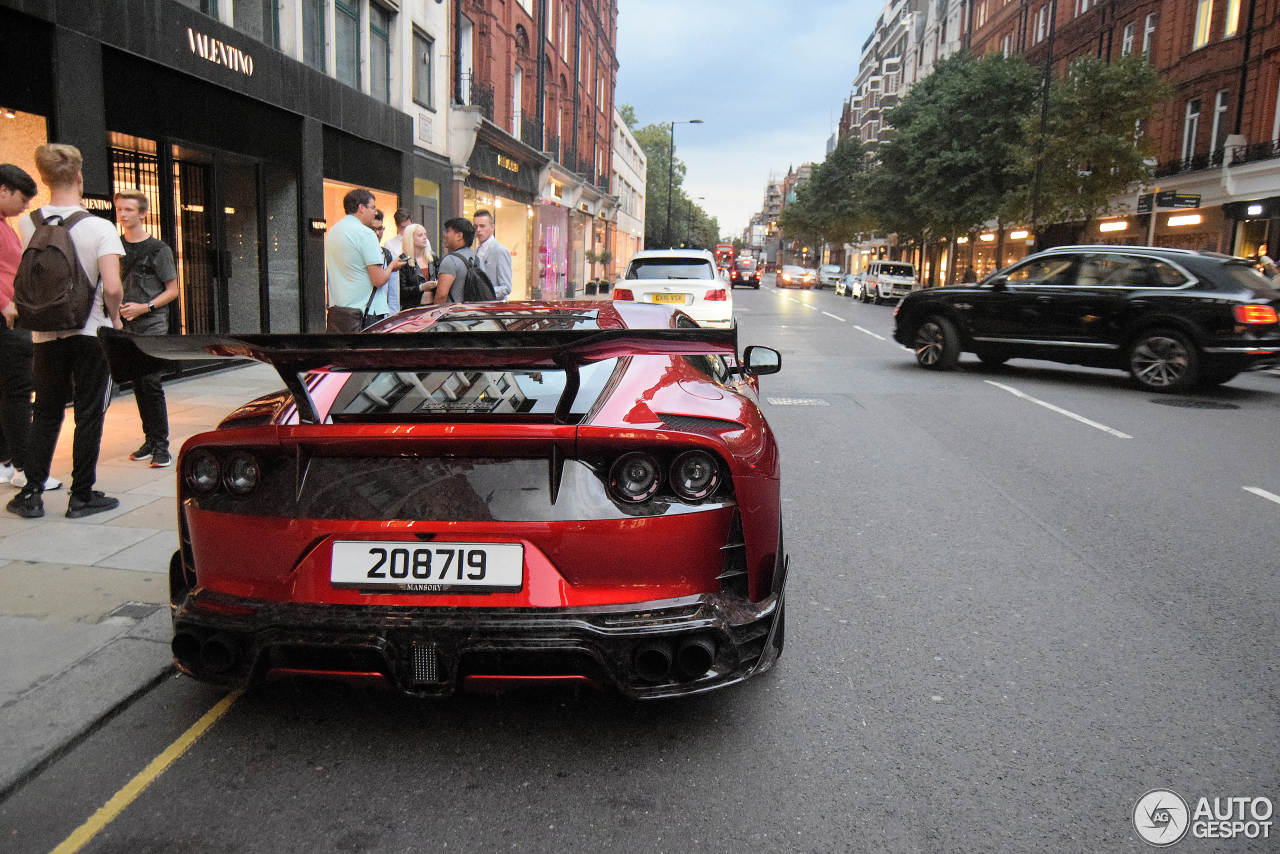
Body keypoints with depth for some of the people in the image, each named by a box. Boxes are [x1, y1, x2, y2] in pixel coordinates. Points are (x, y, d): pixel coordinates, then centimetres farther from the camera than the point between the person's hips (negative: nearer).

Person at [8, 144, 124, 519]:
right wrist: (115, 318, -5)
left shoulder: (27, 225, 0)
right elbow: (113, 288, -20)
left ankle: (31, 494, 17)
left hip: (46, 334, 4)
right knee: (88, 415, 6)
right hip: (90, 333, -3)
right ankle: (81, 496, 11)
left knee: (46, 414, 15)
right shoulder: (100, 227, -12)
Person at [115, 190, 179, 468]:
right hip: (127, 328, 5)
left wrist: (144, 307, -14)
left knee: (151, 385, -11)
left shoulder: (158, 249, -3)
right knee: (138, 386, 8)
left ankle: (162, 445, -5)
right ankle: (150, 441, 17)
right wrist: (116, 309, 2)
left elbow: (172, 290, -2)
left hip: (153, 326, -5)